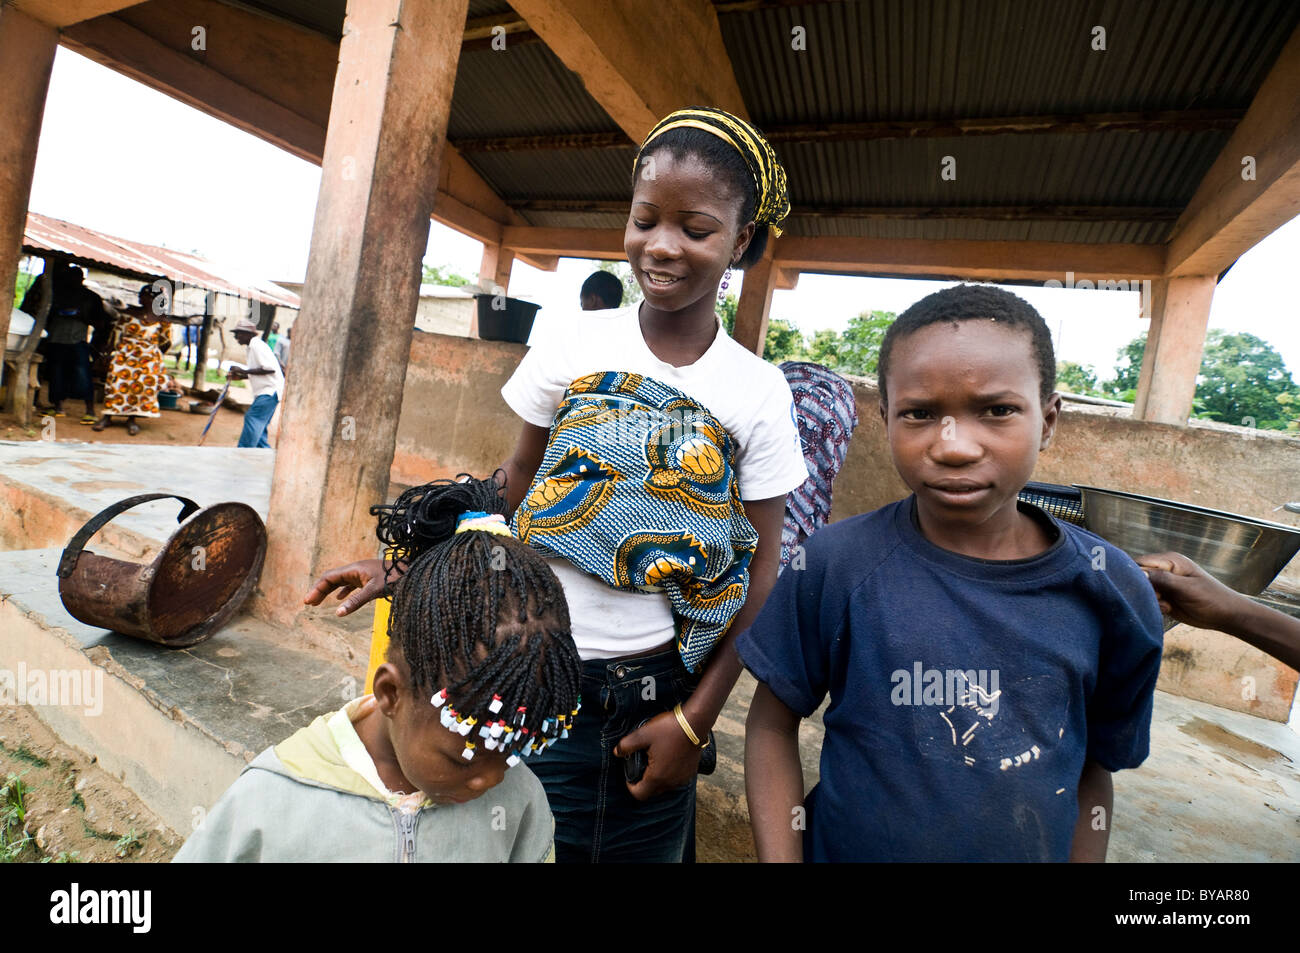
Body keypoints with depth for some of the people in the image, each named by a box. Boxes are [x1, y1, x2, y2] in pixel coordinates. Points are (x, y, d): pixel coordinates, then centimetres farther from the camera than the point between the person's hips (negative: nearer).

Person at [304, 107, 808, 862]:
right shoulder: (576, 346, -5)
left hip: (651, 696, 0)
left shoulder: (760, 393, -7)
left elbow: (759, 573, -3)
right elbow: (517, 488, 5)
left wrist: (695, 721, -6)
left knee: (640, 843, 16)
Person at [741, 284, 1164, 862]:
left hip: (1036, 851, 2)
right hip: (846, 847, -1)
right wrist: (779, 856, -15)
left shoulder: (1112, 591, -13)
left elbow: (1092, 766, -1)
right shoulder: (836, 566, -21)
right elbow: (775, 720, -11)